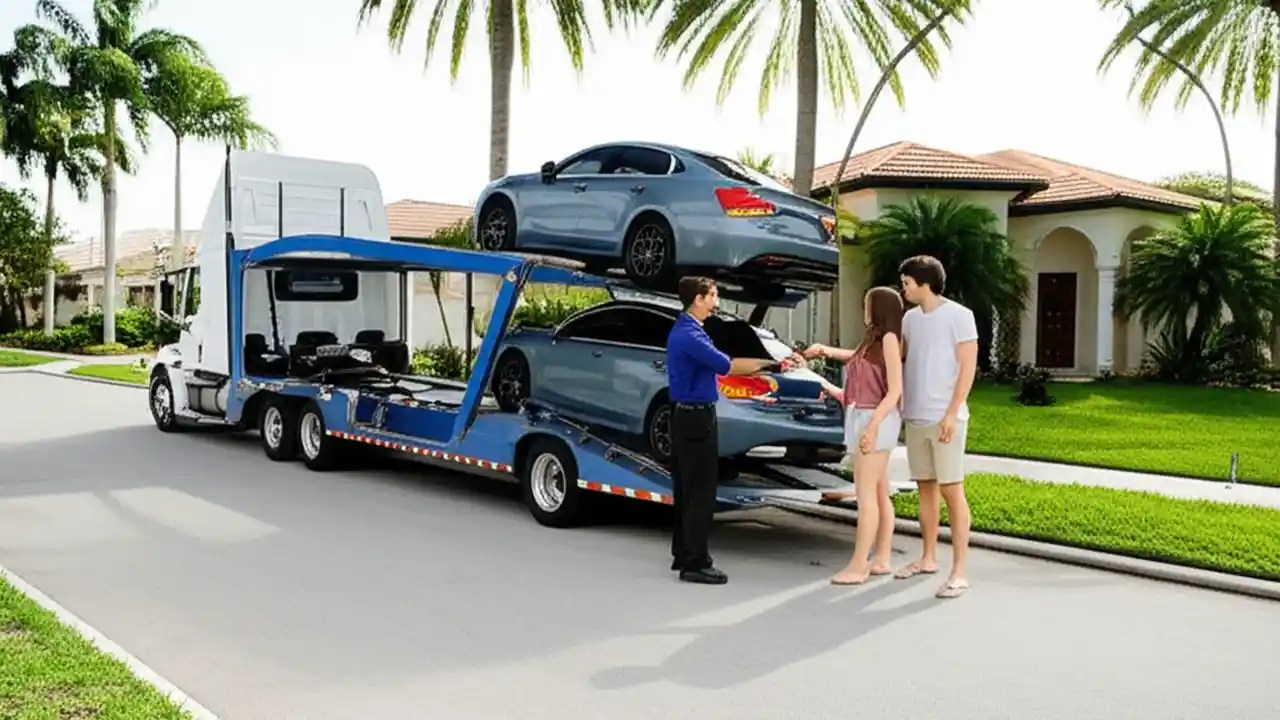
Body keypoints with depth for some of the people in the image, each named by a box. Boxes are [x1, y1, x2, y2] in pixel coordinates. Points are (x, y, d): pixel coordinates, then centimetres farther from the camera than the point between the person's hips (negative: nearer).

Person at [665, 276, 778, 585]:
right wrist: (769, 363, -12)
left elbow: (717, 367, 17)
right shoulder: (690, 335, -20)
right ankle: (695, 562, -2)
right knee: (700, 492, -6)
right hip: (697, 419, -10)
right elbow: (727, 366, -20)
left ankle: (683, 554, 22)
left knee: (686, 488, 14)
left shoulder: (685, 330, 13)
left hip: (687, 416, 10)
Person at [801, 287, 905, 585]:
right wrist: (825, 349, 30)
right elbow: (855, 357, 40)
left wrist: (872, 425, -22)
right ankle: (882, 559, 15)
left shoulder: (889, 338, -8)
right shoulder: (873, 340, 16)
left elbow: (895, 390, -15)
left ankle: (858, 566, -9)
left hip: (875, 420, -9)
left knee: (866, 493, -9)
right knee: (878, 494, 10)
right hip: (863, 419, 9)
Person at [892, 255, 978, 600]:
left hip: (944, 418, -6)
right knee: (925, 487, 13)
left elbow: (968, 368, -10)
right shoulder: (910, 319, 11)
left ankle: (958, 572, -3)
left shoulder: (959, 315, -7)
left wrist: (952, 413, -16)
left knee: (952, 490, -5)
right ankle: (928, 558, 24)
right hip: (915, 417, 6)